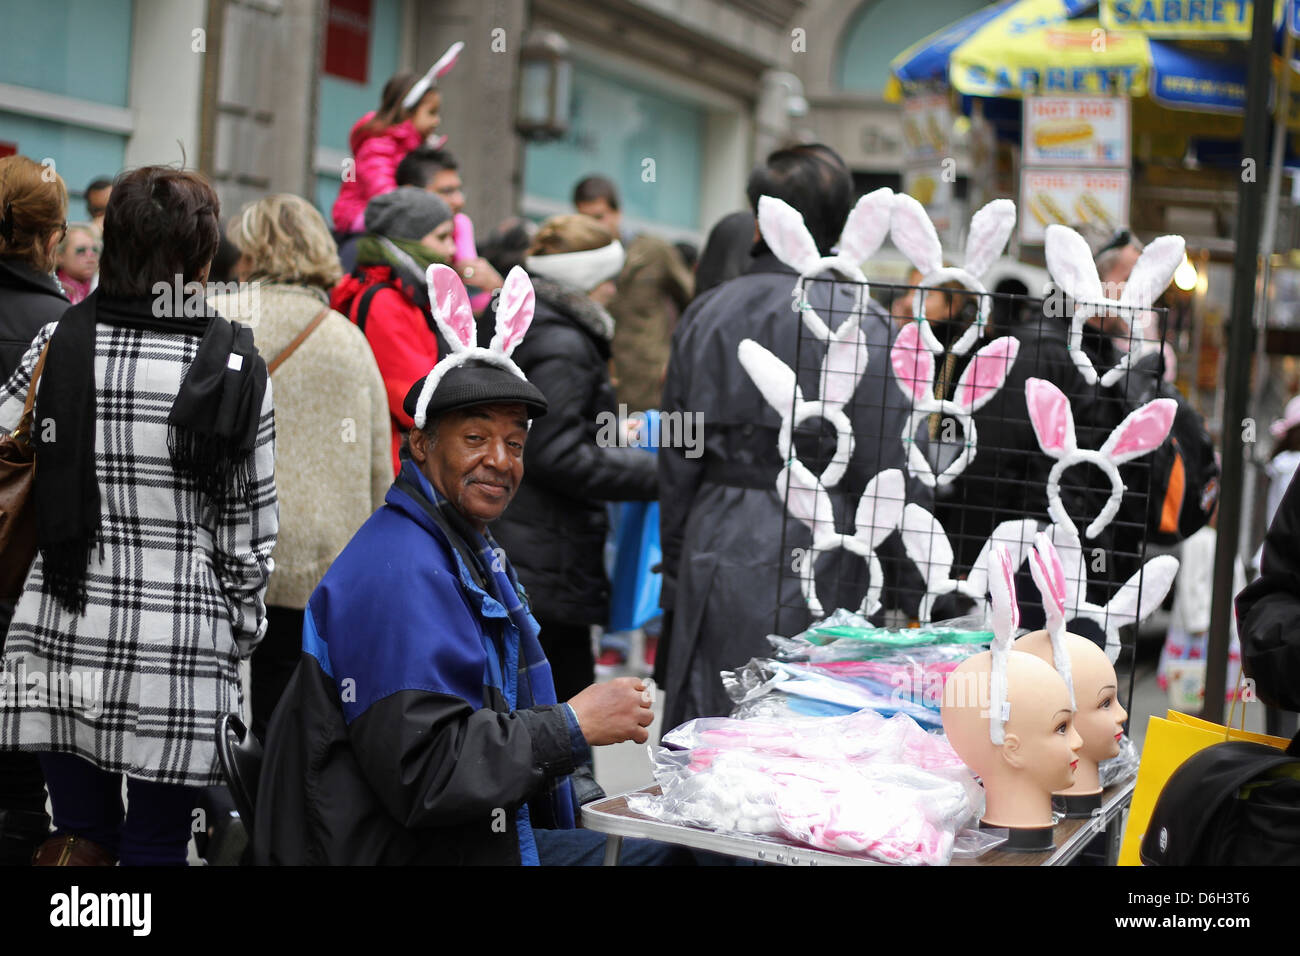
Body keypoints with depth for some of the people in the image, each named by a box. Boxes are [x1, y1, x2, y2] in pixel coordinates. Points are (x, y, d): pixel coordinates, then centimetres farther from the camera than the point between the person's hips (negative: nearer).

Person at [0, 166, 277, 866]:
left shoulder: (60, 343, -2)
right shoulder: (236, 369, -6)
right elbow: (249, 532, 0)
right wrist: (242, 633, 13)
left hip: (62, 640, 2)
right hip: (178, 651, -2)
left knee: (80, 830, 19)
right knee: (155, 845, 8)